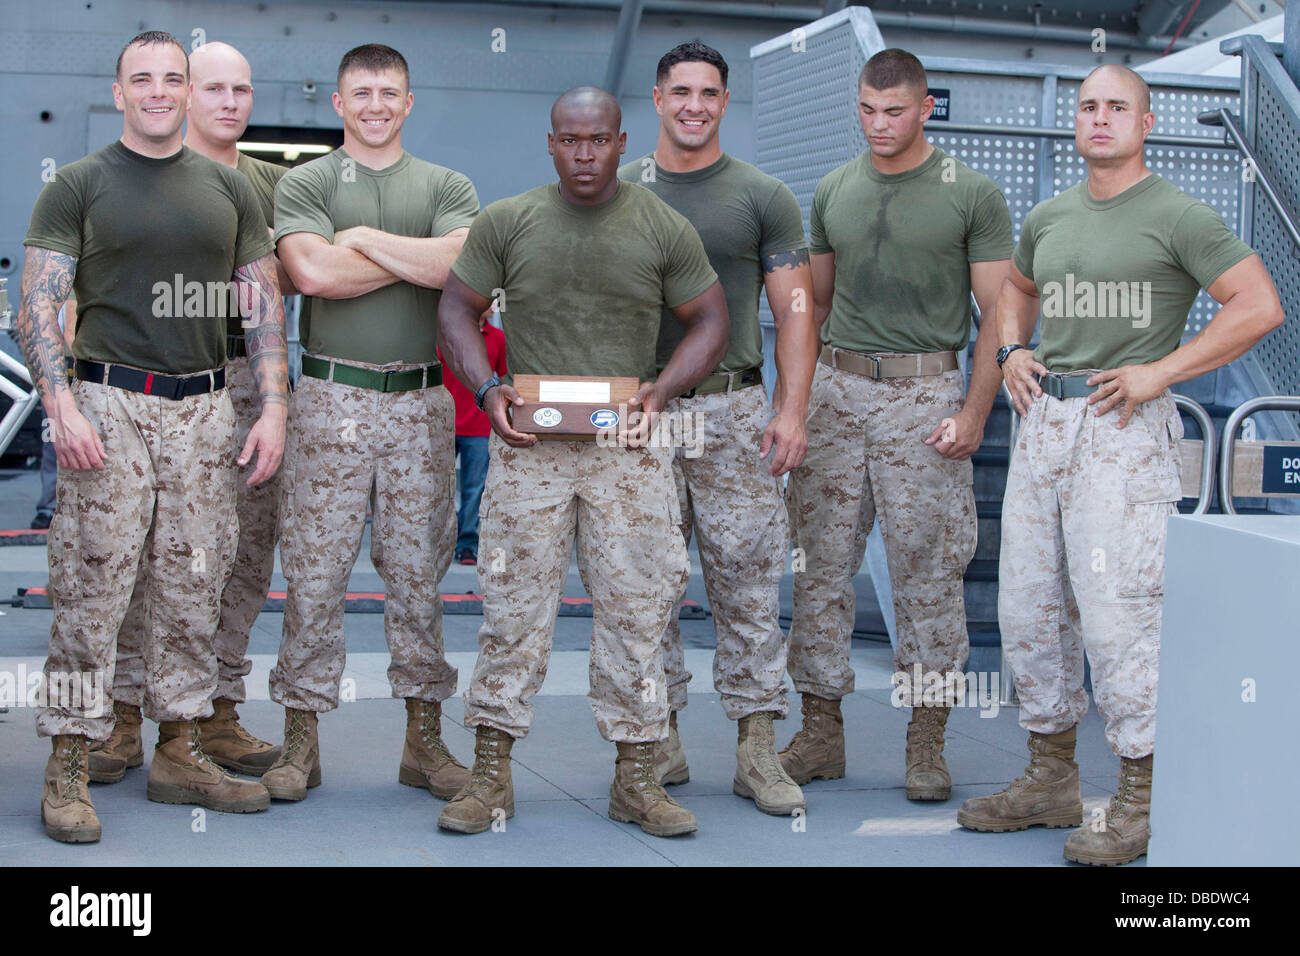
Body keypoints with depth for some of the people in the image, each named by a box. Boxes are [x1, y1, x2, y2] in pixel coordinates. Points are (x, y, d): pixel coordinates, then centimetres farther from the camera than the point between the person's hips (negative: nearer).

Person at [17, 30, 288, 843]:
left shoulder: (228, 189, 12)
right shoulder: (79, 186, 1)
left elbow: (264, 303, 12)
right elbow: (38, 304, -4)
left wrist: (274, 407, 2)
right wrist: (63, 407, -16)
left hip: (205, 410, 4)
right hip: (109, 406, -4)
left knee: (194, 590, 8)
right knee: (91, 590, -5)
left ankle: (181, 752, 19)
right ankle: (69, 767, 3)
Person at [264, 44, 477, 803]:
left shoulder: (447, 187, 11)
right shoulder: (304, 184, 8)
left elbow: (460, 265, -9)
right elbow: (314, 272, -12)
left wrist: (362, 237, -6)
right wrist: (419, 257, -5)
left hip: (421, 401, 2)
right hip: (332, 398, -1)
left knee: (419, 570, 5)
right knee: (315, 570, -2)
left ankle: (425, 738, 12)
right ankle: (302, 735, 6)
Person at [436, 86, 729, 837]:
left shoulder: (664, 228, 4)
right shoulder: (506, 223, 5)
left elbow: (710, 321, 9)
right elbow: (457, 310, 10)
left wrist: (664, 389, -8)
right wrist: (488, 391, -7)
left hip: (628, 444, 0)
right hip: (529, 443, 0)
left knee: (637, 606, 1)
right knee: (514, 605, 0)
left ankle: (637, 778, 12)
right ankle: (492, 775, 9)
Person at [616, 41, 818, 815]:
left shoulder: (764, 197, 5)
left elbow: (794, 308, 2)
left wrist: (793, 409, -8)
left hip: (733, 410, -1)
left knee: (748, 578, -2)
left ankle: (757, 744, 4)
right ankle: (660, 738, 15)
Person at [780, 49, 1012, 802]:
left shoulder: (972, 195, -1)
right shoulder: (835, 191, 11)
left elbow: (998, 314, -2)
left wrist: (975, 412, -11)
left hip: (925, 394, -4)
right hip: (837, 389, 4)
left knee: (928, 572, -1)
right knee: (821, 564, 5)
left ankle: (927, 740, 9)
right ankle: (822, 731, 15)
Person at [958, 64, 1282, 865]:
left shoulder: (1177, 217, -5)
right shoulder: (1048, 218, 15)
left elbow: (1260, 306, -11)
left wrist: (1161, 371, -14)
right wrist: (1012, 350, 13)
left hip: (1123, 428, -7)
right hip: (1044, 420, 7)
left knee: (1118, 612, -9)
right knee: (1029, 608, 10)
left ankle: (1142, 800, 2)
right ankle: (1052, 782, 23)